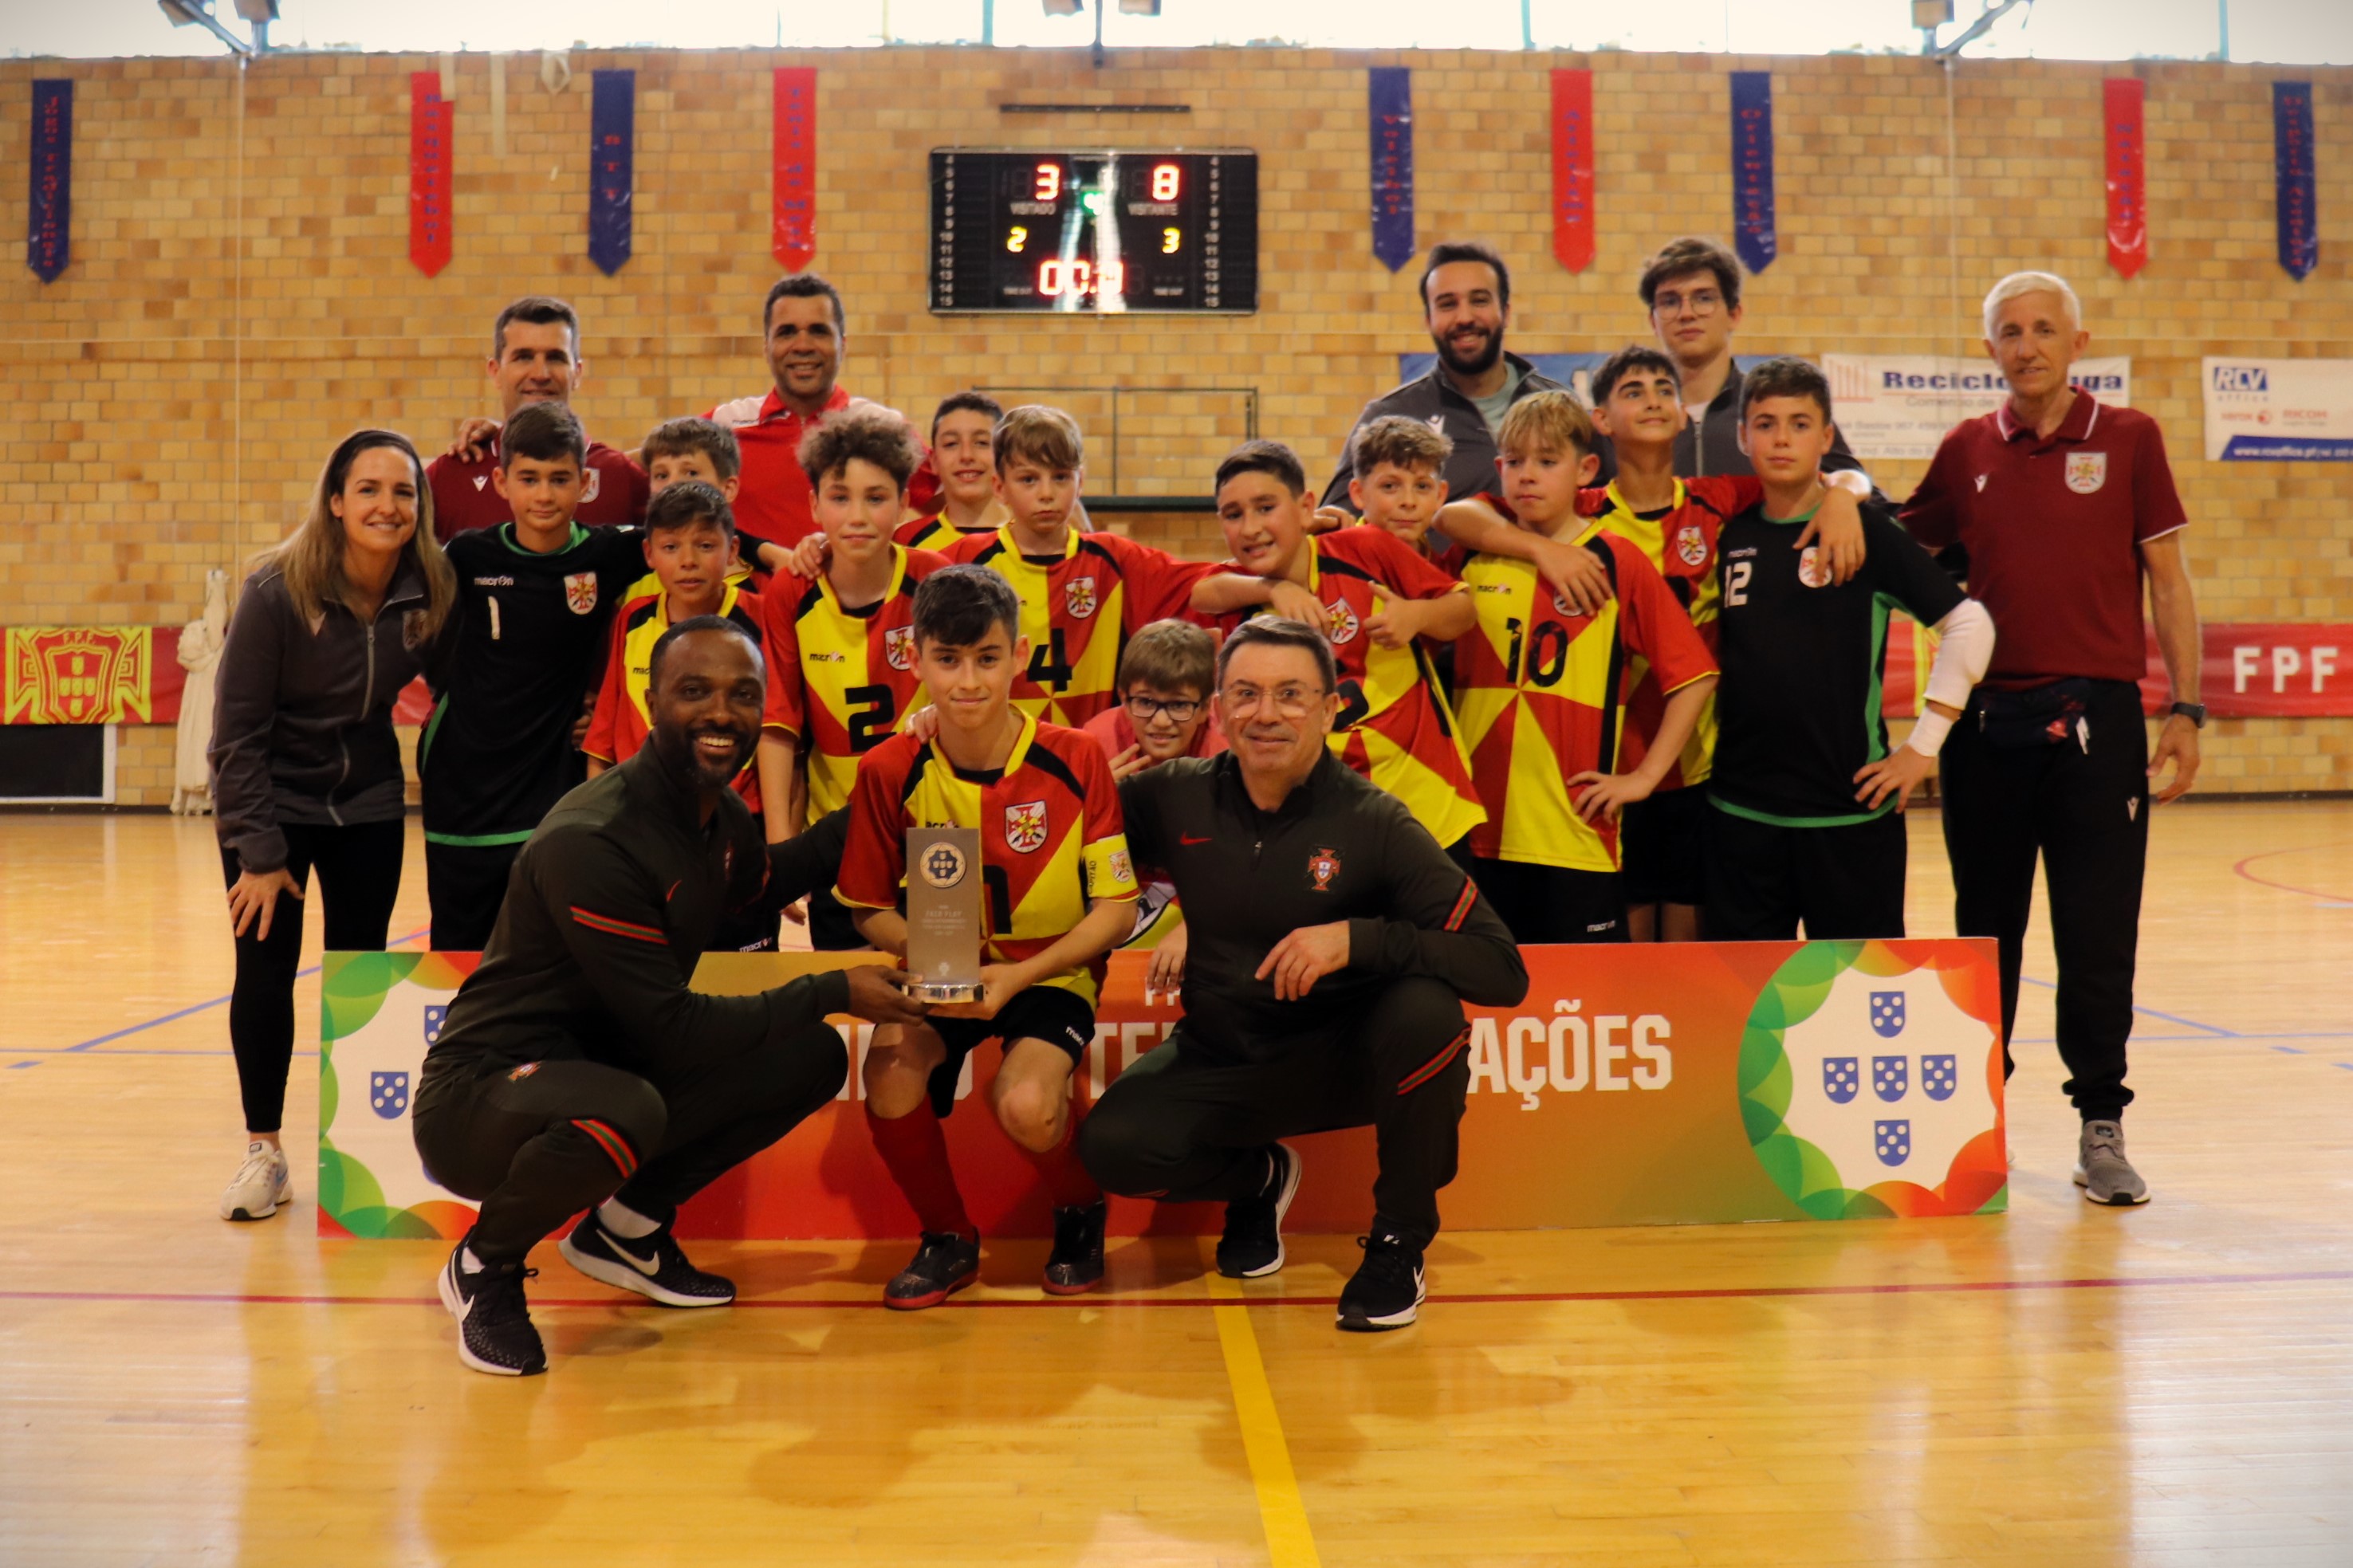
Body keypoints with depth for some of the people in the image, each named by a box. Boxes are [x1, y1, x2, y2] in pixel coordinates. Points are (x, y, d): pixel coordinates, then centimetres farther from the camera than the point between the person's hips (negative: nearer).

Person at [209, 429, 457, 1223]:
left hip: (368, 806, 3)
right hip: (272, 804, -3)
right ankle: (263, 1150, 10)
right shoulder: (277, 591, -20)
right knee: (265, 971, -4)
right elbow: (238, 729, -17)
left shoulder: (429, 589, -11)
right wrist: (259, 852, -17)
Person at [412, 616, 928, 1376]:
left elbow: (762, 879, 28)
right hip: (482, 1095, -8)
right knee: (623, 1111, -40)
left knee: (811, 1056, 2)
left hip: (605, 1067, 8)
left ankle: (629, 1225, 14)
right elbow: (673, 1029, -24)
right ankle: (485, 1268, -7)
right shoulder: (588, 842, -25)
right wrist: (832, 991, -17)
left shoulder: (720, 815, 2)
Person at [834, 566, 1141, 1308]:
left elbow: (1116, 908, -8)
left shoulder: (1074, 760, -13)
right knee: (891, 1072, -28)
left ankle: (1081, 1213, 9)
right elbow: (870, 908, 3)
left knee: (1025, 1105, -29)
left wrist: (1018, 975, -21)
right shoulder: (889, 772, -9)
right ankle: (947, 1237, 3)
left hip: (1053, 971, -2)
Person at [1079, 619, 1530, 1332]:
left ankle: (1400, 1244, -7)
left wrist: (1358, 939, -33)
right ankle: (1259, 1178, 13)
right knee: (1113, 1145, -24)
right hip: (1222, 1059, 2)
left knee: (1425, 1011, -33)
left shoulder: (1374, 824, -15)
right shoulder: (1176, 797, -6)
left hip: (1346, 1059, -2)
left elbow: (1504, 971, -21)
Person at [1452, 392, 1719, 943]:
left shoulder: (1618, 562, -1)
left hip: (1576, 831, -3)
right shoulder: (1475, 560, 8)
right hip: (1480, 830, 3)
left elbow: (1694, 675, -1)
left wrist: (1644, 776, -4)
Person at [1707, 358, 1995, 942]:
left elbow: (1969, 625, -4)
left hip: (1849, 812, -3)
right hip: (1740, 814, 4)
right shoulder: (1729, 537, 8)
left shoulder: (1868, 530, -3)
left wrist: (1924, 745, -6)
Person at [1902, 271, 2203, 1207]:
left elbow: (2168, 579, 2)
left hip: (2096, 716, -2)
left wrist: (2185, 710, -3)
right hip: (1989, 718, 2)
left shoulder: (2128, 440, 3)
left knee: (2098, 935, -1)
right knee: (1985, 929, 11)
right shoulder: (1967, 451, 9)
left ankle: (2101, 1129, 11)